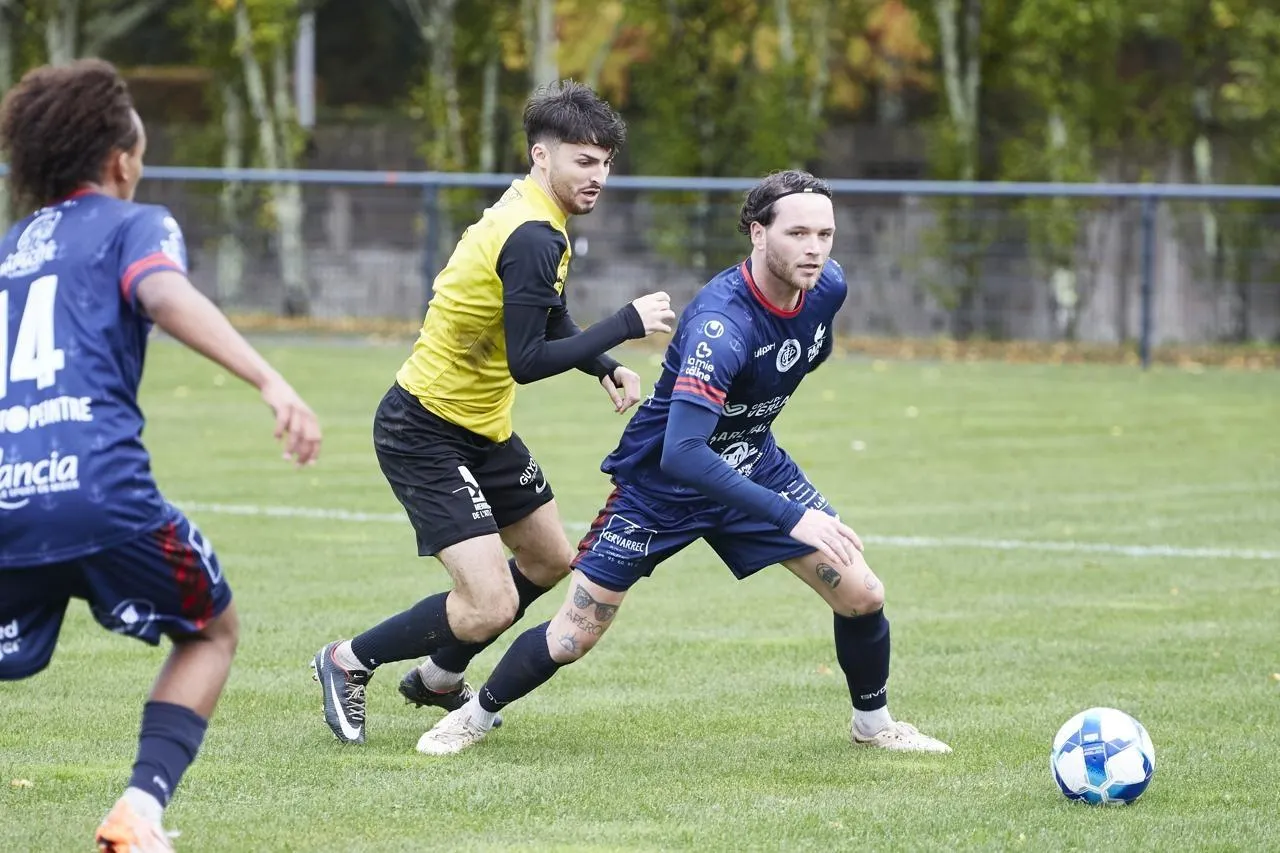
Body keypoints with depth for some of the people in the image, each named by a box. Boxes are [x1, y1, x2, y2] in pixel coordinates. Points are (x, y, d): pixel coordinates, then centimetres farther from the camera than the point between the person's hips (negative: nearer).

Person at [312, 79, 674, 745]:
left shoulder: (539, 224, 6)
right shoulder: (532, 239, -26)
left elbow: (552, 322, 21)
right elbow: (527, 361, -29)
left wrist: (606, 368, 4)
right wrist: (626, 325, -25)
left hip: (483, 430, 11)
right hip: (423, 434, -11)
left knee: (550, 560, 23)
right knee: (490, 606, -17)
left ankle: (437, 678, 40)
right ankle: (348, 663, 6)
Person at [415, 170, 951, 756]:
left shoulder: (828, 288, -15)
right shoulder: (720, 323, -37)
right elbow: (682, 453, -45)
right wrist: (792, 517, -47)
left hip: (755, 463, 6)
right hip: (661, 481, -6)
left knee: (862, 595, -2)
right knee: (569, 642, -2)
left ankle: (873, 723, 24)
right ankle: (479, 714, 25)